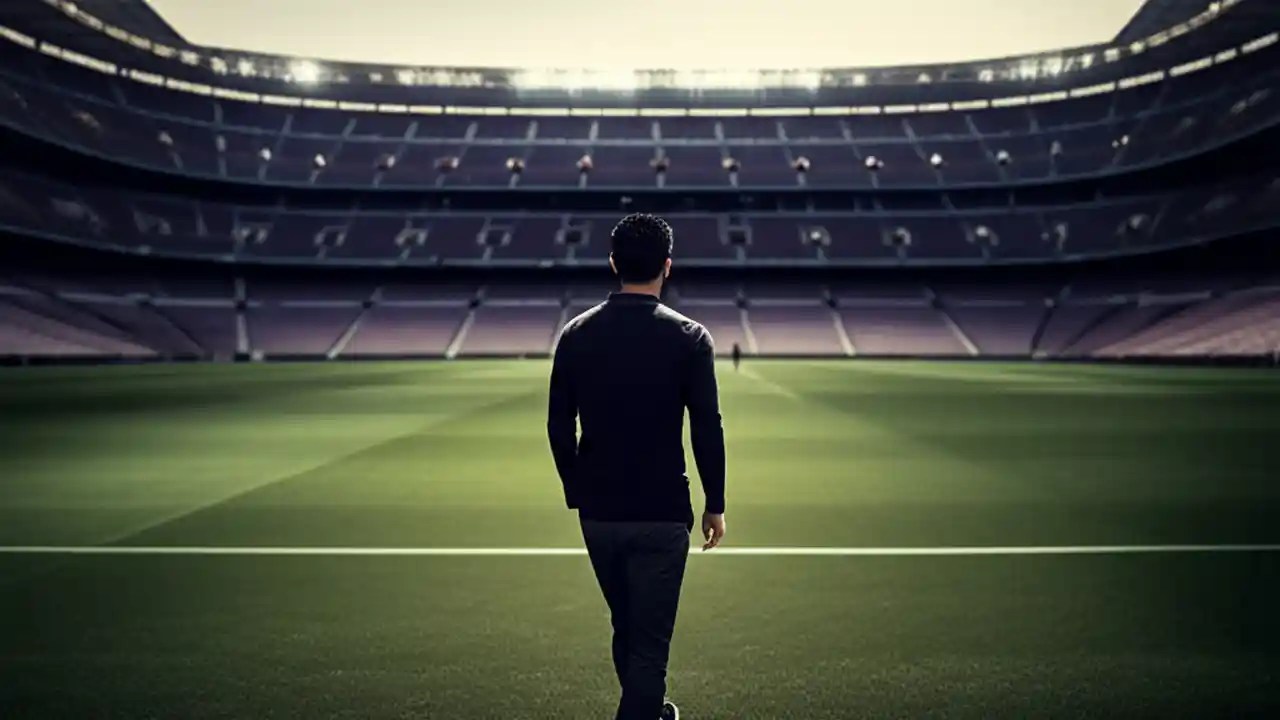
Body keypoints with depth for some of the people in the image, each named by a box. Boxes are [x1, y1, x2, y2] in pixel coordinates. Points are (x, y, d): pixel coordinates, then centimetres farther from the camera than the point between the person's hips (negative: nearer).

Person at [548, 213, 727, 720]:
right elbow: (707, 429, -9)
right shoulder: (688, 337, -9)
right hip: (661, 514, -4)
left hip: (597, 513, 5)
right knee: (649, 641, 2)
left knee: (626, 630, 23)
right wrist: (715, 504, 3)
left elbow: (558, 427, 4)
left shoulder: (577, 334, 0)